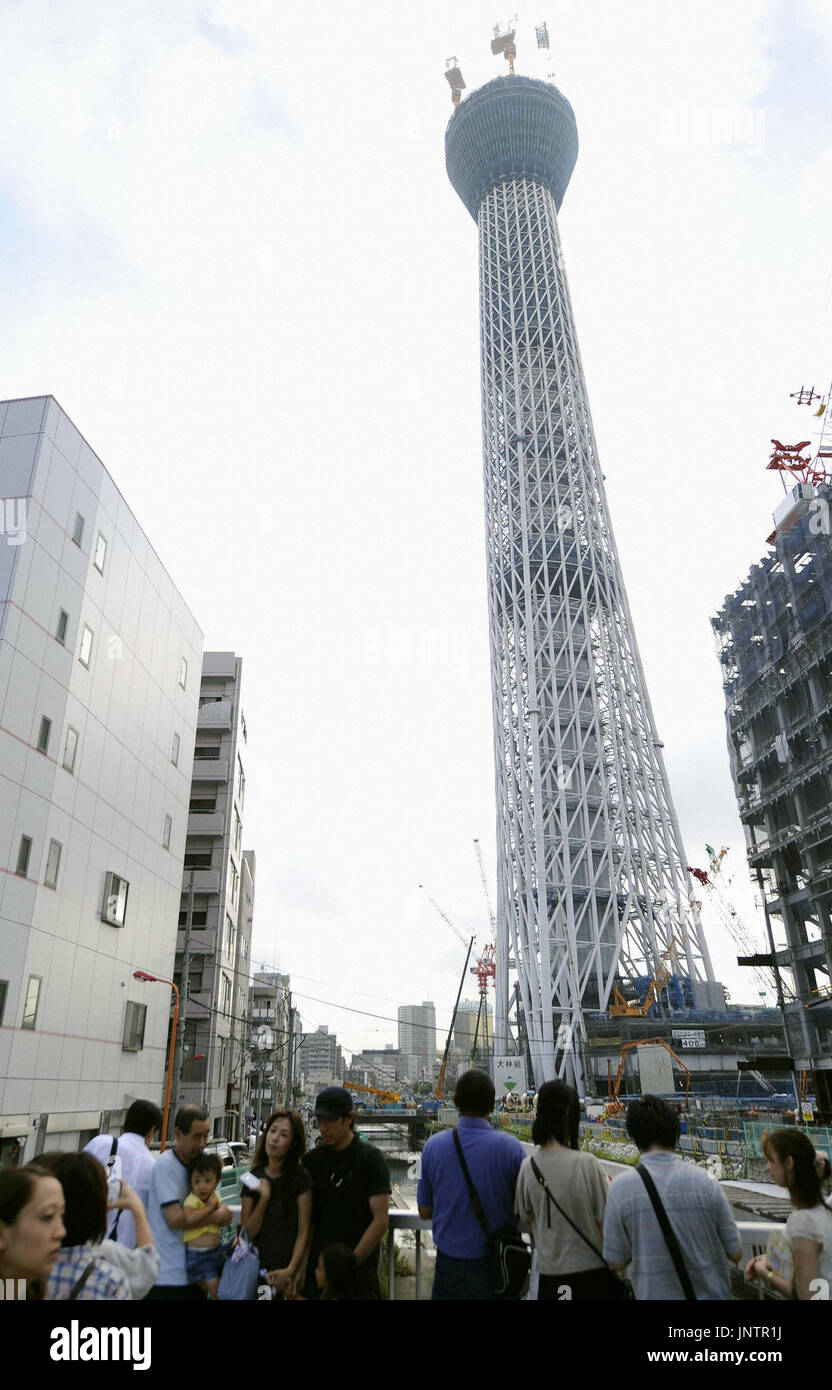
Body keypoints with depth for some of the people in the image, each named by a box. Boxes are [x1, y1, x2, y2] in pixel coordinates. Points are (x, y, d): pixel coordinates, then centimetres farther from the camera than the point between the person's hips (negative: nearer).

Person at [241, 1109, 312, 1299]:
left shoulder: (301, 1179, -9)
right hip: (254, 1267, 3)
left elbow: (304, 1232, -9)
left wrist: (291, 1271, -19)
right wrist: (264, 1198, -15)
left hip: (284, 1271, -3)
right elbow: (247, 1233, -2)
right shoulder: (254, 1178, 2)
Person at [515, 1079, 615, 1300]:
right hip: (591, 1272, -4)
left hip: (548, 1275, 4)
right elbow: (606, 1224, -14)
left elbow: (528, 1220, 7)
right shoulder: (586, 1164, -19)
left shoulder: (528, 1167, -5)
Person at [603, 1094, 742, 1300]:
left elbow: (616, 1262, -8)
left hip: (654, 1293, -1)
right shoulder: (705, 1181, -11)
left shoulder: (621, 1187, -14)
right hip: (711, 1294, 2)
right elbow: (735, 1253, -3)